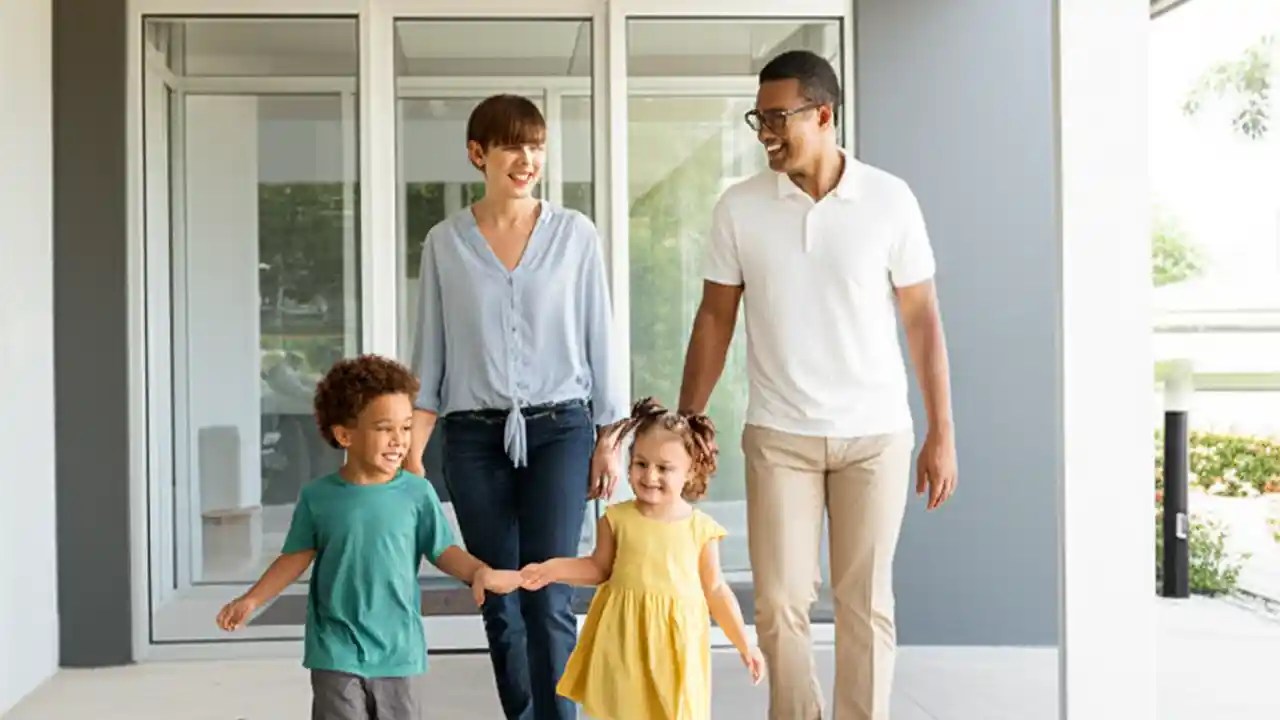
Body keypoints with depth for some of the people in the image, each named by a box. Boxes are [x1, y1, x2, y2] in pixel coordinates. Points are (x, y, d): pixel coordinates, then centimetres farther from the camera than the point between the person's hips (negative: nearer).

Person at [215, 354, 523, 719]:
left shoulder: (417, 493, -6)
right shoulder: (318, 496, -4)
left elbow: (444, 551, -4)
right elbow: (296, 558, 4)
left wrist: (479, 571, -23)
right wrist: (252, 599, -1)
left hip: (398, 651, 1)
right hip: (336, 653, 0)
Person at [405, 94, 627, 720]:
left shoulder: (575, 234, 2)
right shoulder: (444, 242, 4)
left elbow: (598, 340, 5)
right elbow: (429, 356, 7)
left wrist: (609, 439, 2)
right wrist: (411, 453, 1)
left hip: (559, 430, -1)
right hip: (474, 437, 2)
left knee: (547, 599, -9)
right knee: (500, 604, 8)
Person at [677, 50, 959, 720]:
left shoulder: (890, 199, -4)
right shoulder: (739, 207, -2)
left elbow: (922, 318, 0)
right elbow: (715, 321, 4)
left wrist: (942, 433, -2)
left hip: (876, 434, 0)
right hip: (778, 435, 1)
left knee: (865, 602, 7)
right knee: (780, 603, 1)